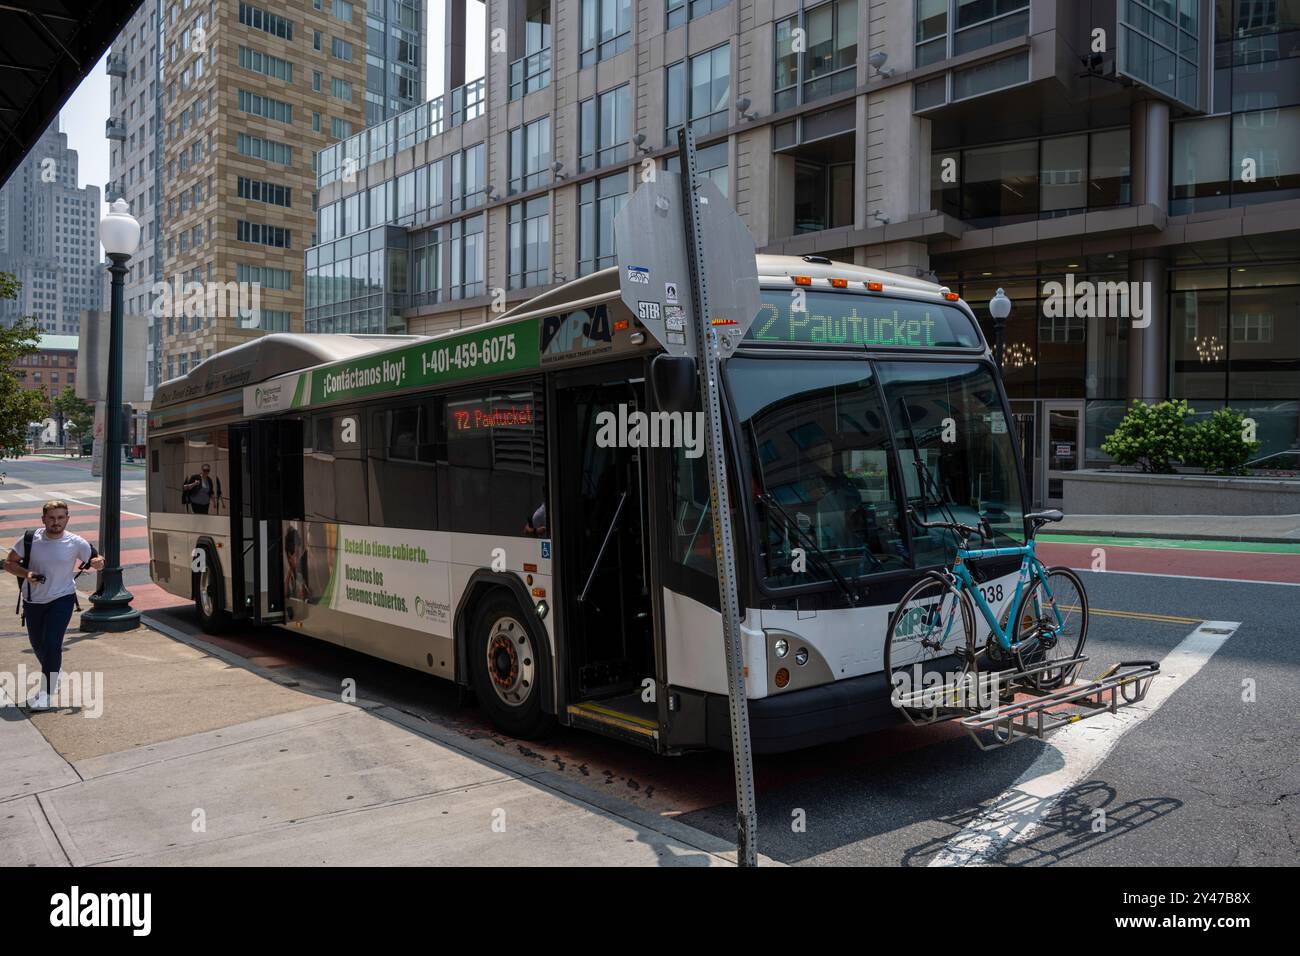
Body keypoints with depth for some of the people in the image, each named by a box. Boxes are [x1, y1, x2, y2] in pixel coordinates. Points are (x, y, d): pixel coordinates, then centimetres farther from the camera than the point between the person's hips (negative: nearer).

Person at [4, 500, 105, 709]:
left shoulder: (76, 543, -12)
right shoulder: (30, 539, -9)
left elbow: (96, 561, -1)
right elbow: (9, 563, -1)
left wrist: (98, 562, -25)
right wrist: (26, 574, -20)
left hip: (62, 599, -3)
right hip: (34, 601, 3)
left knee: (52, 643, -16)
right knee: (37, 643, 19)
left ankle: (46, 692, -8)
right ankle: (52, 678, 46)